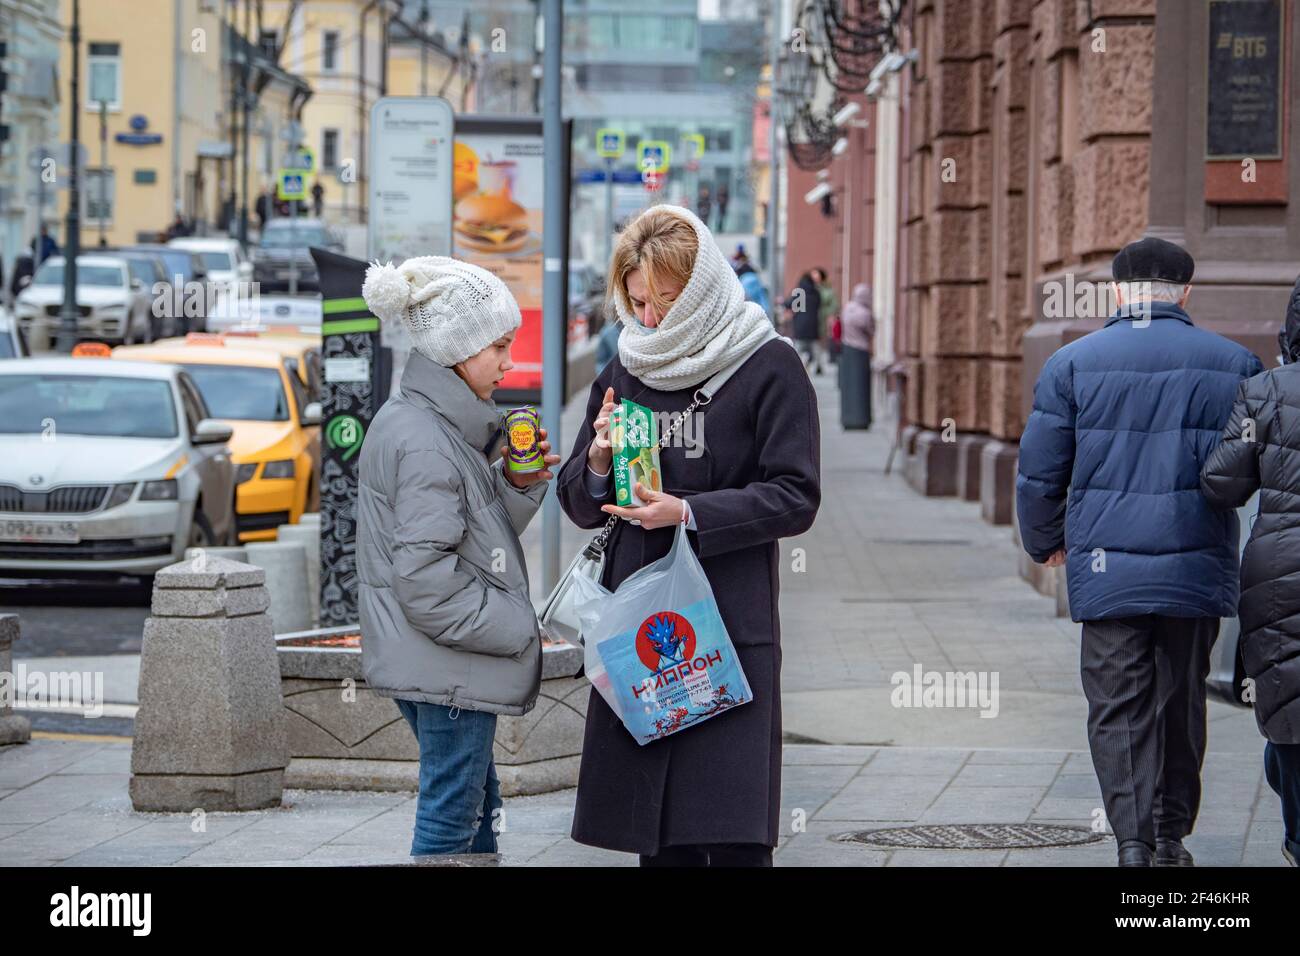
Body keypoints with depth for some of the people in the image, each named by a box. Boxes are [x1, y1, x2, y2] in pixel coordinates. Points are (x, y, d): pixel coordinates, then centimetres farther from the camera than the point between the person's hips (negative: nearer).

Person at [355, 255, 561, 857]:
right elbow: (427, 581, -24)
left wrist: (517, 485, -1)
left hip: (429, 665, 10)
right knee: (449, 820, -3)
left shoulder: (431, 424, 11)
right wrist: (516, 630, -15)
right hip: (446, 668, -10)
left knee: (477, 809, 18)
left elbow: (479, 530, 16)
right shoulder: (425, 443, -20)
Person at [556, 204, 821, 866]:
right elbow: (580, 507, 17)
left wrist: (689, 513, -16)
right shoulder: (623, 374, 14)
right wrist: (599, 461, -4)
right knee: (656, 838, 4)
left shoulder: (769, 367, -1)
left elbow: (795, 499, -6)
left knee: (732, 836, -9)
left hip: (731, 631, -5)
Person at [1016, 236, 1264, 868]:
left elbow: (1038, 470, 2)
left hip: (1107, 572, -2)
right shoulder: (1233, 364, 2)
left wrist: (1046, 543, 19)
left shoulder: (1073, 363, 0)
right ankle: (1171, 837, 23)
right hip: (1198, 570, 2)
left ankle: (1134, 841, -13)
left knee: (1118, 708, 0)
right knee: (1181, 702, 15)